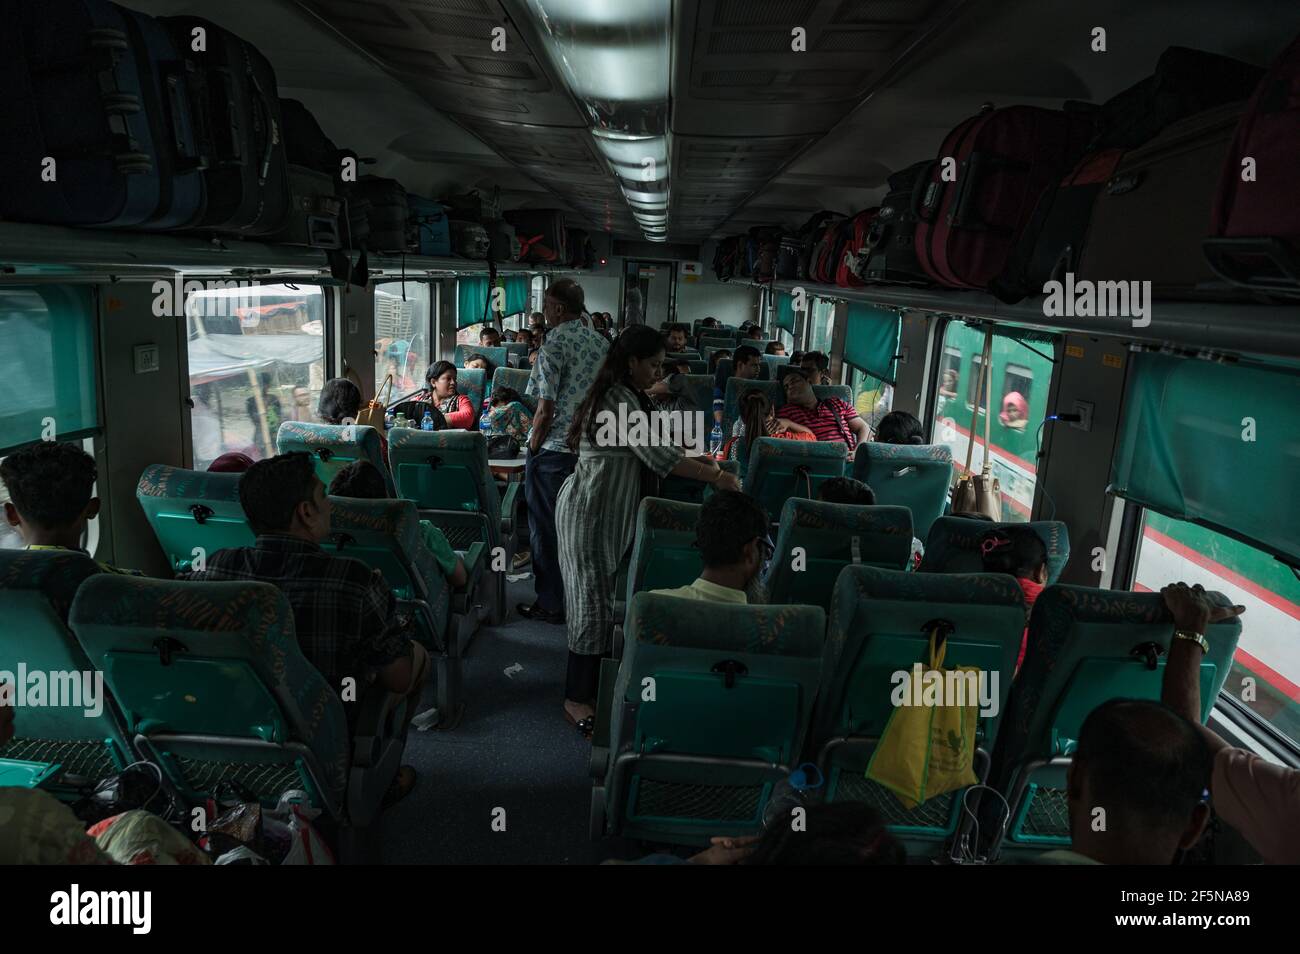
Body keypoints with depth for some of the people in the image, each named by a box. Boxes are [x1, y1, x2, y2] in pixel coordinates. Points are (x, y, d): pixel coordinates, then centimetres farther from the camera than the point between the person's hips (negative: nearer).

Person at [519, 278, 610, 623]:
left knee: (546, 527, 6)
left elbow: (546, 408, -17)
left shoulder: (554, 346, -15)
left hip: (553, 451, -6)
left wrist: (533, 446, -5)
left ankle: (551, 604, 15)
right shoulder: (603, 344, 6)